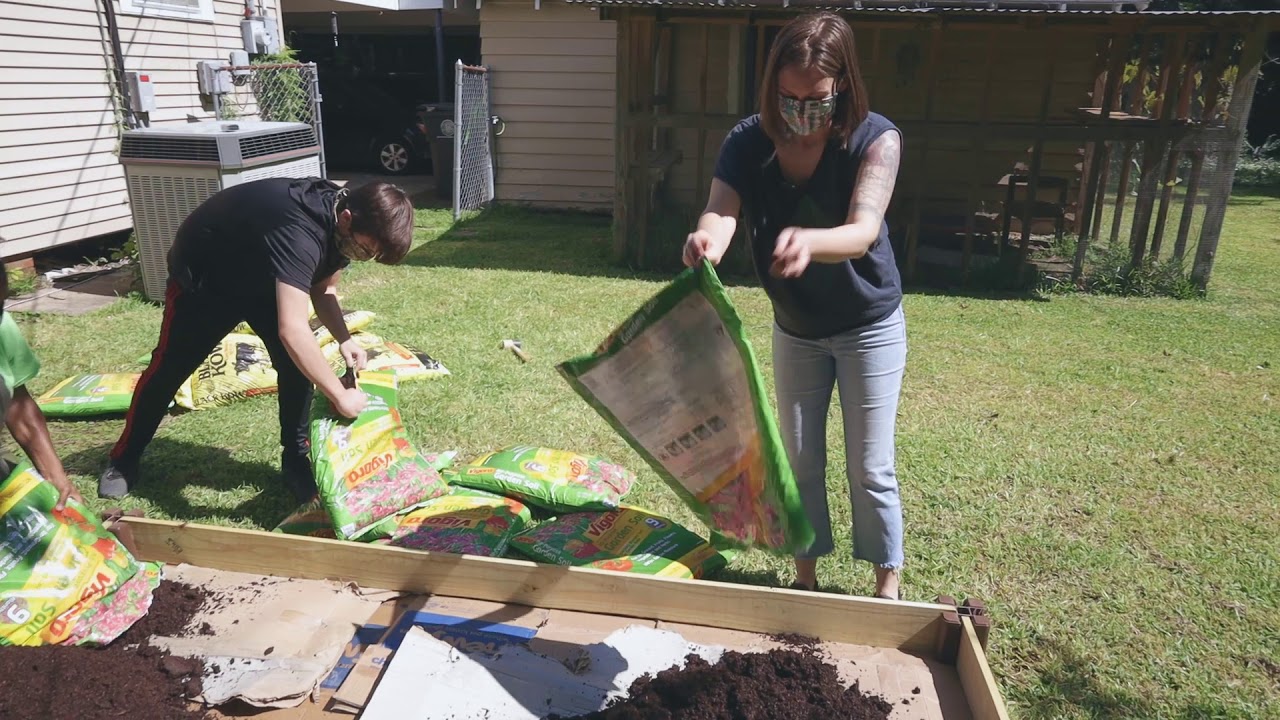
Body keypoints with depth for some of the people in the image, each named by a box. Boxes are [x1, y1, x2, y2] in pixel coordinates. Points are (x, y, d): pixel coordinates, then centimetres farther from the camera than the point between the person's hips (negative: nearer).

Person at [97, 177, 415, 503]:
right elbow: (292, 331, -51)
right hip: (203, 274, -6)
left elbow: (322, 289, -1)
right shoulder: (299, 229, -44)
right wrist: (339, 396, -44)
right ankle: (124, 459, 28)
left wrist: (344, 339, -19)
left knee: (298, 361, -8)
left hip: (261, 277, 6)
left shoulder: (340, 224, -17)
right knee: (169, 368, 6)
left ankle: (296, 457, 8)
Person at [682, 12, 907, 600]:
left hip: (869, 327, -3)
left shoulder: (876, 139, -23)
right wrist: (708, 238, -56)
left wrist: (809, 242, -60)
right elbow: (720, 212, -31)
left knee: (870, 468, 5)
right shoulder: (748, 142, -16)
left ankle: (887, 586, 27)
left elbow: (863, 231, -37)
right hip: (794, 329, 3)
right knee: (799, 461, 14)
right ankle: (805, 577, 34)